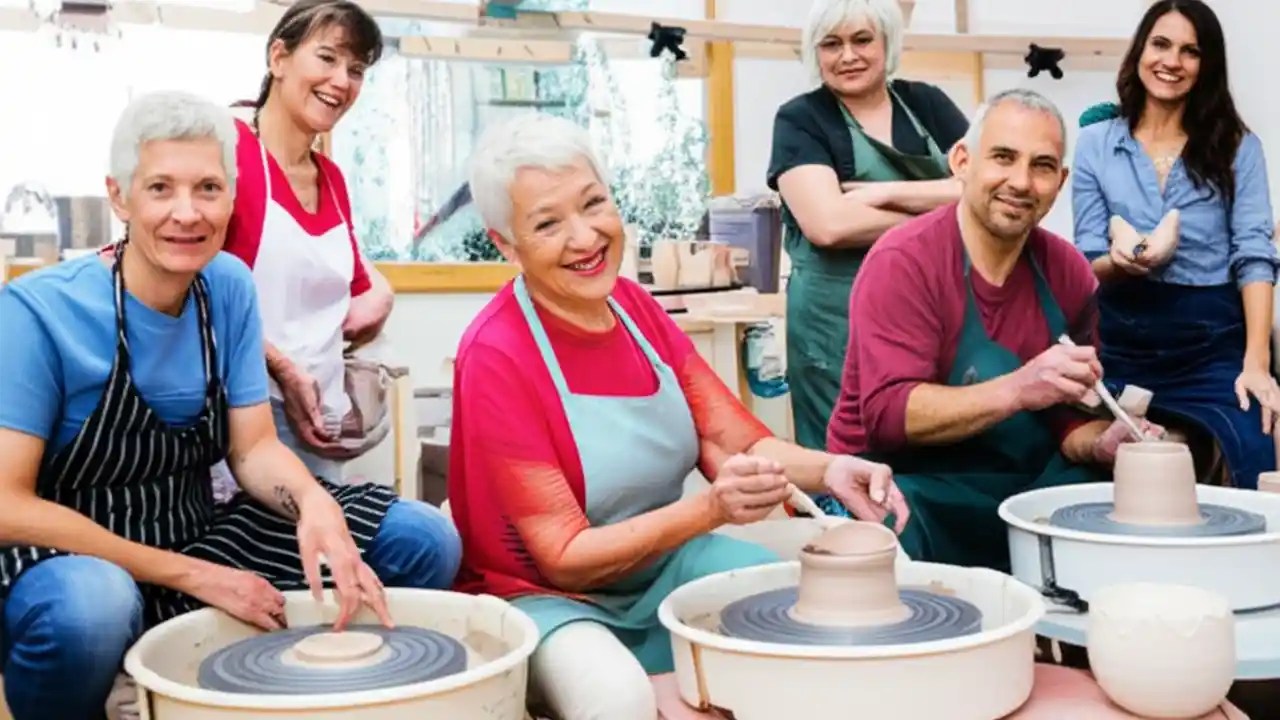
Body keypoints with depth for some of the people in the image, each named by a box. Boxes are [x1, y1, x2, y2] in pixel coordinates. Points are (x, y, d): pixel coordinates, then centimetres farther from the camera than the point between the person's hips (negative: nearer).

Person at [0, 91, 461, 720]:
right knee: (91, 607, -42)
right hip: (70, 556, -5)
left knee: (424, 541, -9)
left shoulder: (230, 286, -2)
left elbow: (254, 448, 0)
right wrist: (193, 576, -21)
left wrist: (315, 503, -24)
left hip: (199, 537, 5)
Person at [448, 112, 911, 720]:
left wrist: (827, 471, -25)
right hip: (554, 597, -5)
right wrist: (710, 508, -32)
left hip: (667, 567, 6)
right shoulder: (496, 356, -20)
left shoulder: (636, 309, -2)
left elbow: (735, 441, -4)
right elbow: (565, 558, -20)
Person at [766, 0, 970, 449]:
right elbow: (827, 224, -17)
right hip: (839, 324, -3)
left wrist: (888, 193, -13)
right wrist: (939, 214, -9)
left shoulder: (927, 104, 10)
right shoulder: (800, 120, -1)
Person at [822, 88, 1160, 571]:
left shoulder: (1068, 273, 4)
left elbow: (1066, 419, 10)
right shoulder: (903, 263, -14)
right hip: (904, 487, -6)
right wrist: (1017, 390, -35)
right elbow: (888, 414, -23)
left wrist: (1101, 443, -13)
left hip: (1024, 488, 6)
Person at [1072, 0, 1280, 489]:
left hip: (1214, 346, -1)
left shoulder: (1237, 146, 4)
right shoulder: (1096, 142, 5)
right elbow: (1086, 263, 3)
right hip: (1123, 348, 1)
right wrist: (1119, 264, -22)